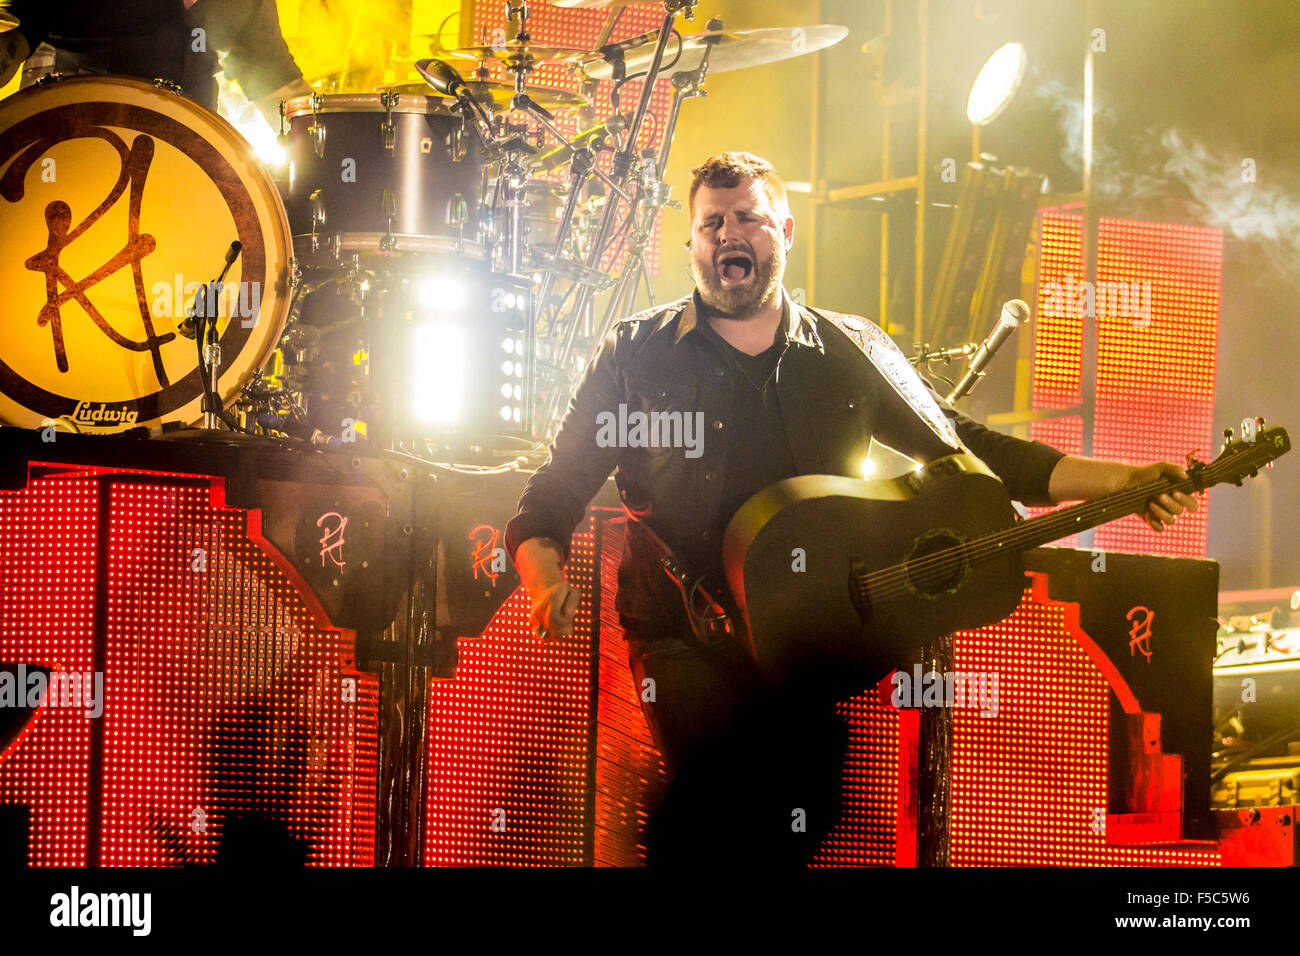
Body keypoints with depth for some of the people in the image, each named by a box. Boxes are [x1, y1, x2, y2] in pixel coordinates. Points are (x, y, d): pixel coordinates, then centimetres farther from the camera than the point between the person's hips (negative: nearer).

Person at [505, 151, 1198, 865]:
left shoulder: (849, 352, 11)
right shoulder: (634, 354, 6)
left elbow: (961, 446, 16)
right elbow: (550, 499, 6)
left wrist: (1116, 479, 4)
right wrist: (547, 578, -17)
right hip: (684, 636, -3)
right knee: (727, 766, -31)